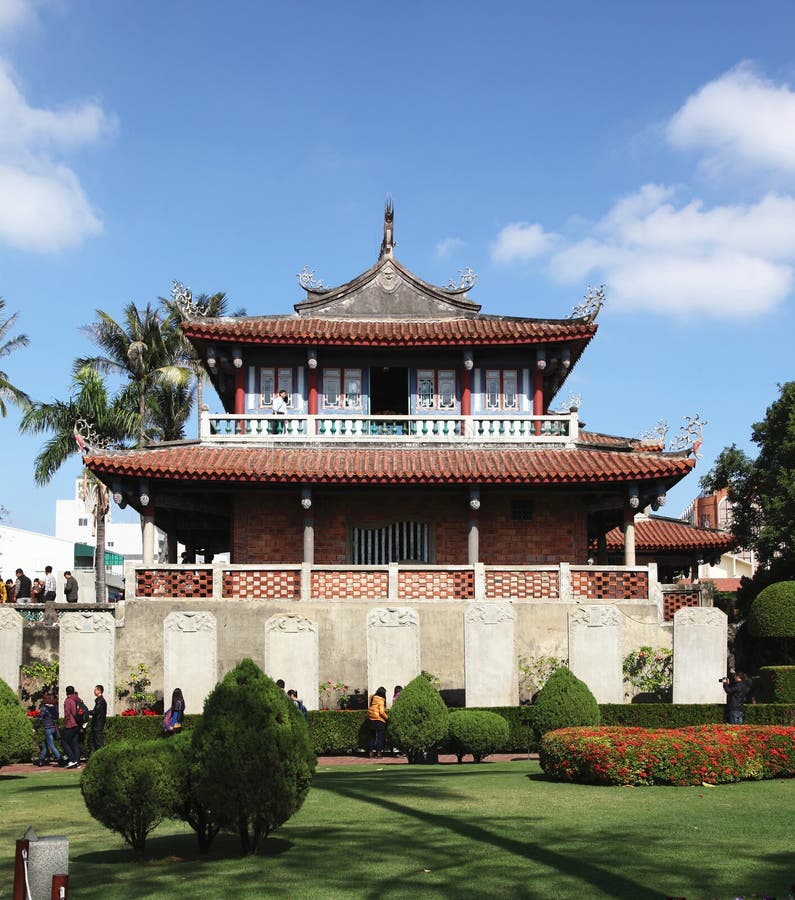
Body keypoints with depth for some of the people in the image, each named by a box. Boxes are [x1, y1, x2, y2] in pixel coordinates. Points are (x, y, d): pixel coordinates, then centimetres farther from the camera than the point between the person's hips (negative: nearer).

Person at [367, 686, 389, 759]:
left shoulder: (372, 698, 7)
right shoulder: (381, 701, -13)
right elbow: (381, 712, -19)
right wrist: (386, 717, -4)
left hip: (371, 720, 7)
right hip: (379, 720, -7)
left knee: (372, 736, 14)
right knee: (380, 737, 2)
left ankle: (371, 752, 15)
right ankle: (379, 753, 3)